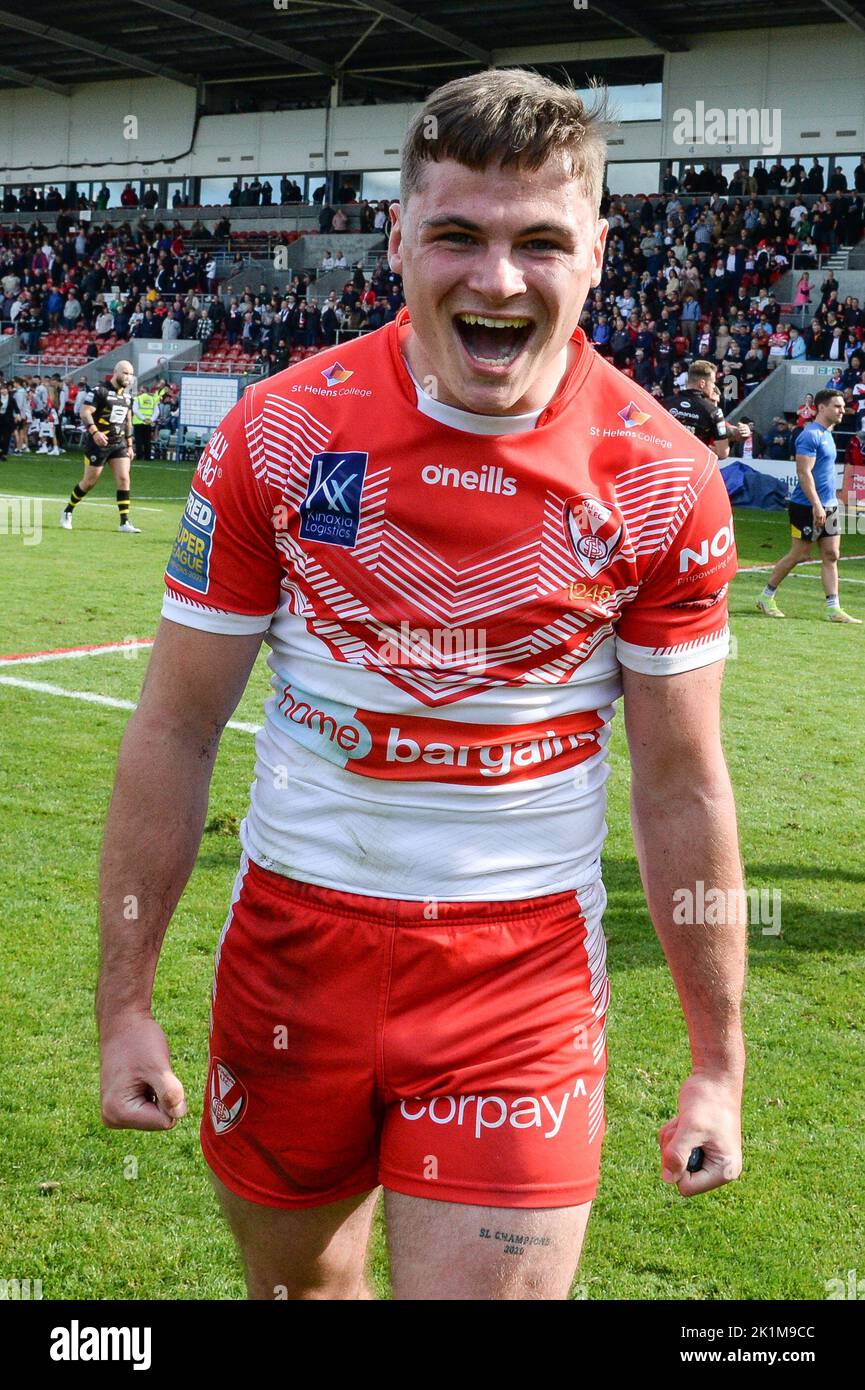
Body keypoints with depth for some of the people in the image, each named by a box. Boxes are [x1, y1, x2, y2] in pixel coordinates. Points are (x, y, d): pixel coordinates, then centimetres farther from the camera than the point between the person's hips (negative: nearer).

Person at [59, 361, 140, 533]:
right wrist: (94, 432, -32)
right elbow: (84, 412, -18)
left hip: (119, 443, 6)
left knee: (123, 479, -8)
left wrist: (129, 445, 19)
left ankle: (124, 522, -5)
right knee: (89, 482, 2)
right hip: (99, 443, -6)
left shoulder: (127, 396, 13)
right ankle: (67, 512, 23)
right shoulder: (99, 391, -10)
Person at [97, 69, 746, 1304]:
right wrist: (124, 1004, 0)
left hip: (527, 969, -1)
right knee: (295, 1279, 21)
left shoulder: (664, 482, -8)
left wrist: (718, 1062, 4)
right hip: (295, 935, 2)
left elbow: (681, 784, 0)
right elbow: (177, 728, -1)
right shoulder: (279, 433, -7)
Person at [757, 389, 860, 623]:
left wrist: (829, 504, 20)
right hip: (808, 507, -9)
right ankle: (766, 597, 14)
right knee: (799, 554, 0)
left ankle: (833, 609, 4)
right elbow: (804, 473, -21)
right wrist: (817, 505, -25)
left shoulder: (827, 434, 15)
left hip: (828, 506, 9)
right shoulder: (810, 435, -15)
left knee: (831, 555, 4)